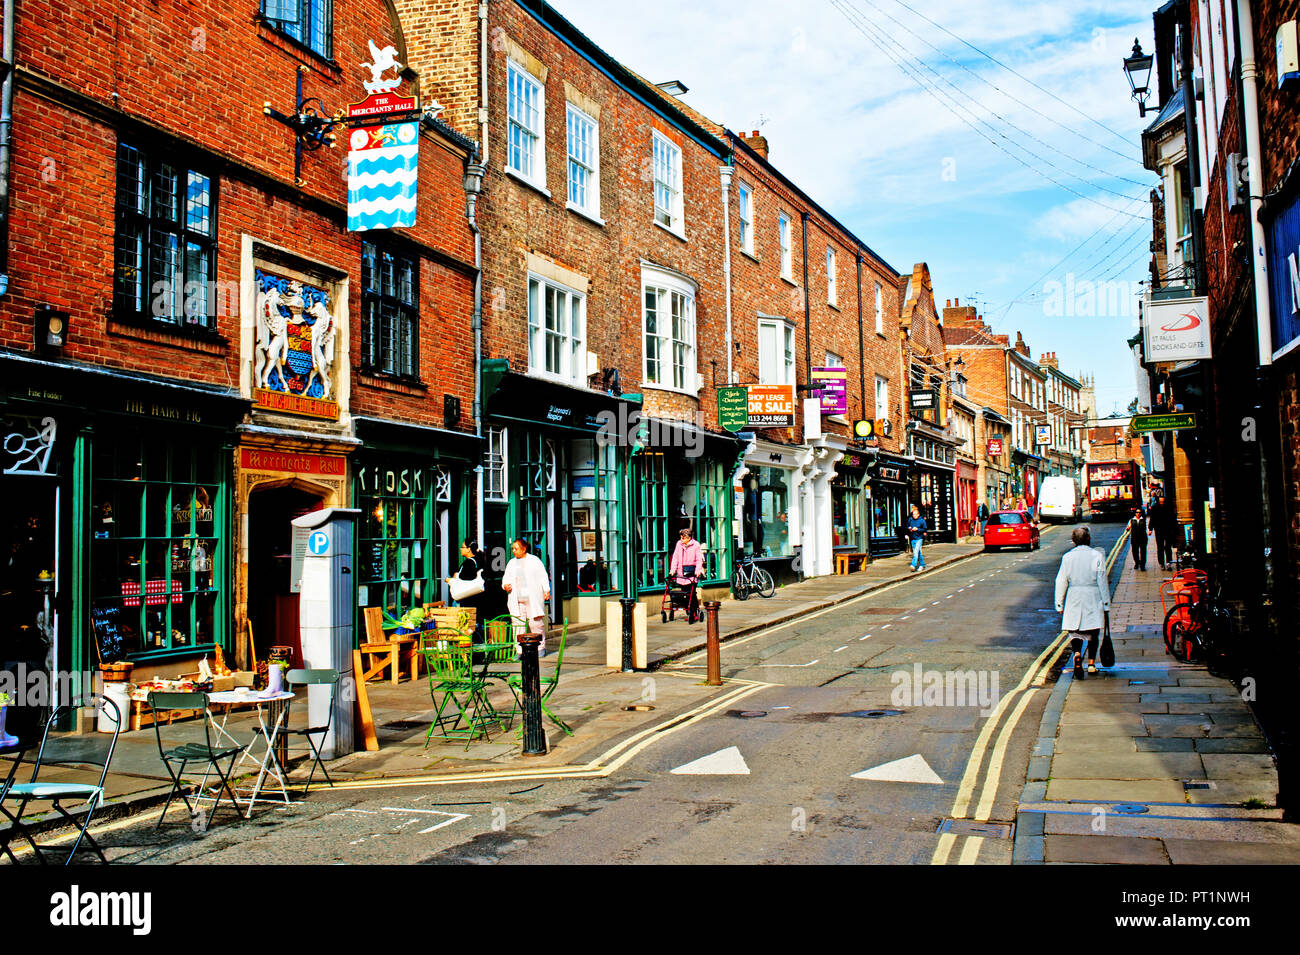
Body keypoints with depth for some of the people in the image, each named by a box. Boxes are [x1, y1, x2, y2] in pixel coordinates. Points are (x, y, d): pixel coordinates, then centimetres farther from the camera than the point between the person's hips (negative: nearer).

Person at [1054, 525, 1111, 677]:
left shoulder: (1068, 557, 0)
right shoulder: (1097, 555, -4)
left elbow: (1061, 582, 1)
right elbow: (1102, 581, -3)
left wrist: (1060, 604, 8)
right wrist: (1106, 604, 2)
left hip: (1074, 599, 1)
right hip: (1093, 599, -1)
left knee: (1075, 631, 4)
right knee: (1093, 632, 13)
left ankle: (1076, 653, -24)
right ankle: (1091, 663, 13)